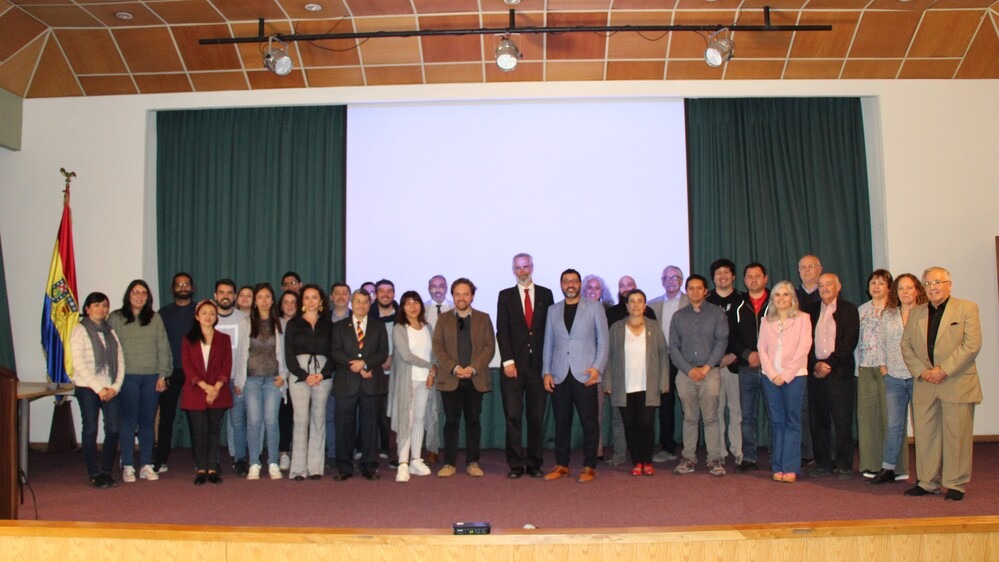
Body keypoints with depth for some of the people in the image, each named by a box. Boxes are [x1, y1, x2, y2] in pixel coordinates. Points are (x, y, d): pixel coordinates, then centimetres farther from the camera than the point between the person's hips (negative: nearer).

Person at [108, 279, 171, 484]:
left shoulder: (155, 319, 10)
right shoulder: (116, 318, 3)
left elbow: (163, 347, 9)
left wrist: (162, 374, 3)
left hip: (152, 377, 2)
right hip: (127, 377, -2)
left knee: (147, 422, 7)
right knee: (128, 422, -1)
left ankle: (146, 466, 14)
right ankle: (127, 467, 8)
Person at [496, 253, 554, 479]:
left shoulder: (545, 294, 10)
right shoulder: (505, 296, 8)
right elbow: (502, 331, 2)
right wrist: (508, 361, -8)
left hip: (538, 365, 1)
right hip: (514, 365, -1)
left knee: (537, 417, 3)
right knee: (513, 416, -2)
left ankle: (534, 464, 12)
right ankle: (516, 465, 6)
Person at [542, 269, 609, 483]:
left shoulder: (594, 308, 6)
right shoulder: (553, 310, 14)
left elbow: (603, 341, 3)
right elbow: (548, 343, 13)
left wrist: (597, 367, -9)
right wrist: (546, 372, 4)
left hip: (584, 375, -2)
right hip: (559, 375, 3)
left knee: (589, 422, -2)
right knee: (561, 422, 5)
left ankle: (589, 467, 7)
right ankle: (561, 465, 15)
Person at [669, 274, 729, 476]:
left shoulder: (717, 313, 6)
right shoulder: (678, 316, 12)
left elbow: (721, 342, -1)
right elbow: (673, 347, 7)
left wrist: (706, 367, -9)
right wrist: (689, 369, -4)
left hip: (710, 372, -2)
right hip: (685, 373, 2)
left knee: (710, 418, -4)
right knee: (689, 418, 5)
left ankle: (715, 459, 0)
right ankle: (689, 458, 9)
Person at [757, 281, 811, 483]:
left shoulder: (802, 319, 3)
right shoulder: (766, 321, 12)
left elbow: (803, 348, -5)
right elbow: (762, 349, 7)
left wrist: (786, 375, -11)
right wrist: (772, 374, -7)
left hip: (794, 376, -3)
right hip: (770, 377, 3)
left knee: (792, 421, -1)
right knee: (776, 422, 5)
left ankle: (790, 467, 1)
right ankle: (777, 467, 8)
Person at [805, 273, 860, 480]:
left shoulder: (849, 309, 3)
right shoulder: (811, 311, 13)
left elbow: (849, 342, -5)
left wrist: (829, 363, -12)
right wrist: (815, 364, -7)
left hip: (840, 373, -3)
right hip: (816, 373, 3)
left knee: (843, 422, -2)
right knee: (818, 422, 5)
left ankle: (844, 465, 7)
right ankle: (822, 463, 15)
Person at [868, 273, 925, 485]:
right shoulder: (887, 316, 10)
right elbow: (881, 343, 14)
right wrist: (882, 366, 6)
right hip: (894, 378, 3)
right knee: (894, 425, 7)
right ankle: (889, 468, 13)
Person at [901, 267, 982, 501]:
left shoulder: (967, 308, 2)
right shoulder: (915, 313, 15)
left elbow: (972, 344, -8)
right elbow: (906, 345, 10)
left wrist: (943, 370, -14)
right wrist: (922, 371, -6)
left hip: (957, 384, -4)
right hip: (924, 385, 4)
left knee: (956, 435, 0)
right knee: (925, 434, 5)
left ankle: (956, 484, 9)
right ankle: (927, 482, 14)